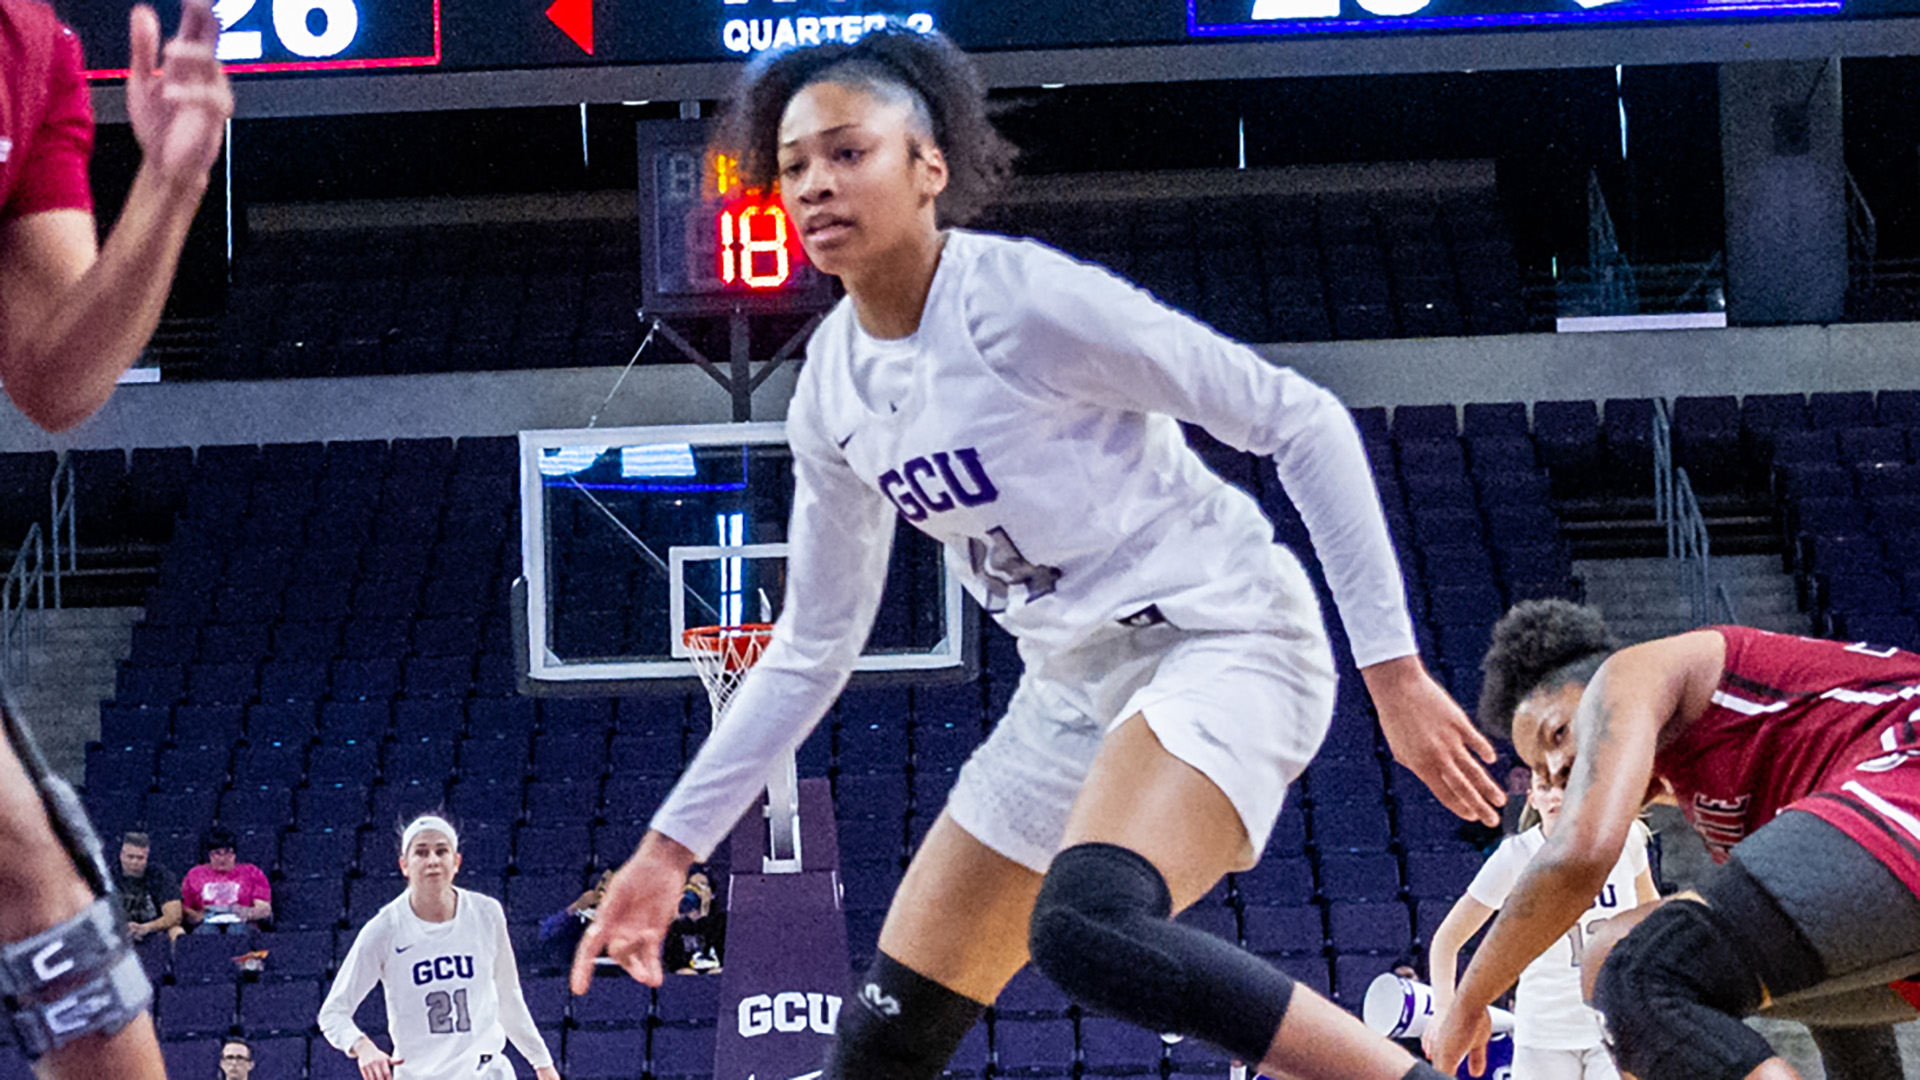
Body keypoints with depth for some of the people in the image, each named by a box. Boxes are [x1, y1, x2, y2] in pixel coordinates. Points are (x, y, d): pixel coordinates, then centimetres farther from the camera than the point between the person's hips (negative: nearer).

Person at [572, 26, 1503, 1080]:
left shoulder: (1030, 299, -17)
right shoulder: (834, 391, 4)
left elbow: (1303, 421, -13)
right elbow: (811, 649, 16)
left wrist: (1393, 670, -15)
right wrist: (672, 846, 13)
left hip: (1221, 644, -8)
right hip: (1073, 688, 8)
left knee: (1088, 930, -36)